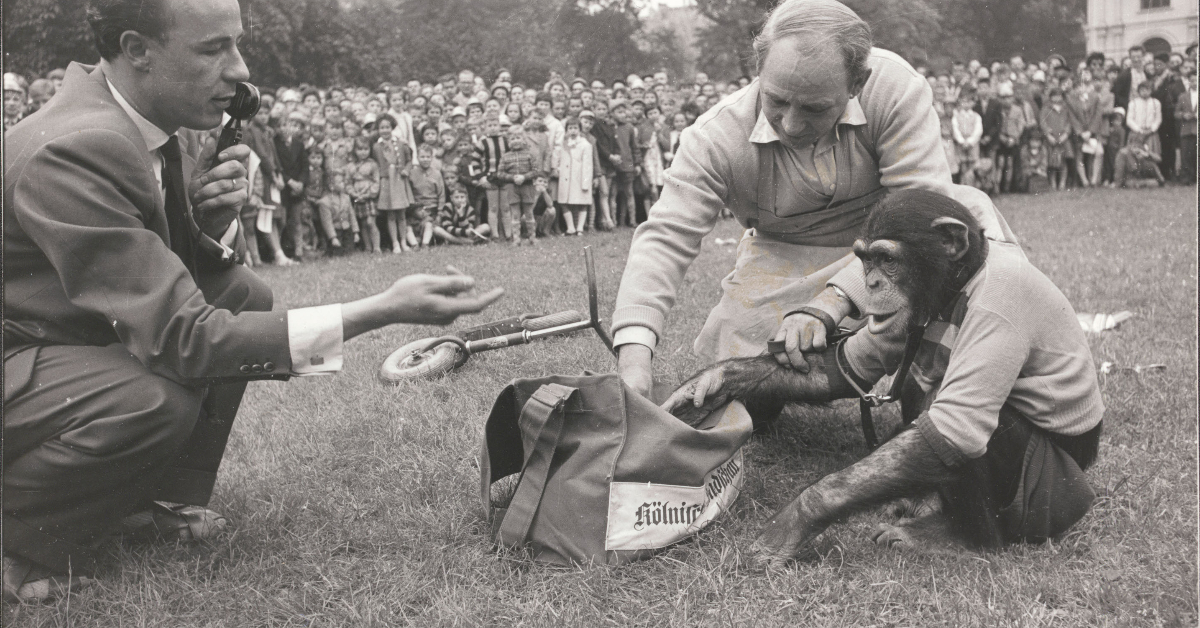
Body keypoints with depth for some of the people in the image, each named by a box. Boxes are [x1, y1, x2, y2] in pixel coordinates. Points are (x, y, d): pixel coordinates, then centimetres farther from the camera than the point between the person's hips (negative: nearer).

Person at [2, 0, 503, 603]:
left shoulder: (169, 125, -4)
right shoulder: (74, 148, -31)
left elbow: (209, 263, 9)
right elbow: (181, 337, -33)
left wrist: (214, 213, -17)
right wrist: (382, 311, -37)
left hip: (79, 332, 9)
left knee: (242, 292, -2)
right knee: (161, 401, -32)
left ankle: (170, 496, 10)